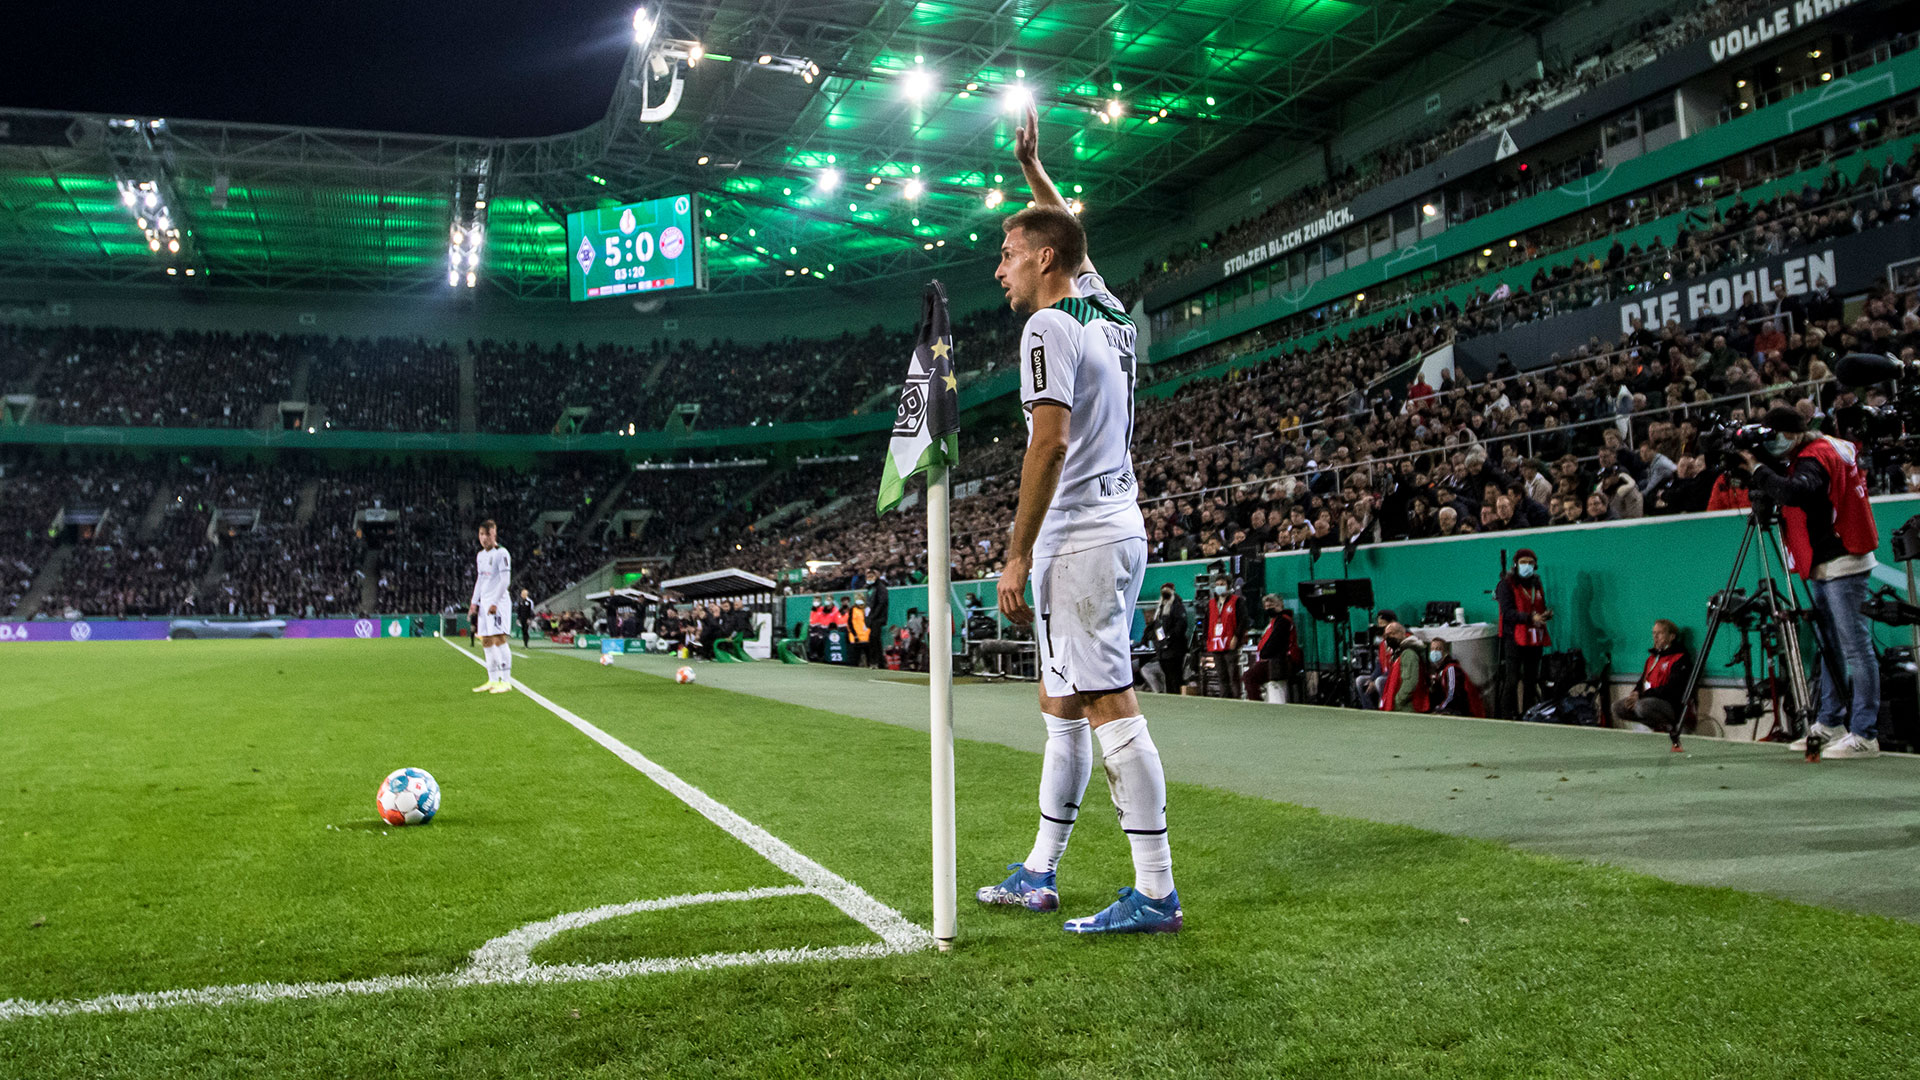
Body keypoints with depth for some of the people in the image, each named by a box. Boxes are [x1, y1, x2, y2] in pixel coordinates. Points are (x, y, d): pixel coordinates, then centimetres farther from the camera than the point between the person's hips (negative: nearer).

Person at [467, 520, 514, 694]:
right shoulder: (481, 555, 17)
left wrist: (495, 602, -16)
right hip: (484, 602, 8)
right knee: (486, 641, 7)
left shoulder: (501, 553, -8)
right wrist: (474, 603, 15)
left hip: (498, 602, -8)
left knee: (498, 639, -14)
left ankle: (506, 681, -14)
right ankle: (493, 680, 12)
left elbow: (505, 580, -13)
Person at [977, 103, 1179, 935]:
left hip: (1078, 539, -10)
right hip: (1118, 527, 10)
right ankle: (1038, 875, 25)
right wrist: (1032, 169, 44)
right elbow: (1072, 240, 35)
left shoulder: (1050, 326, -12)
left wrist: (1016, 556, -18)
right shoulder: (1105, 311, 14)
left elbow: (1050, 441, -21)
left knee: (1109, 707, -9)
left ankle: (1155, 893, -6)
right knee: (1062, 707, 15)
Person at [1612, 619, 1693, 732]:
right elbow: (1642, 681, 24)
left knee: (1642, 705, -36)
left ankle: (1664, 726, -11)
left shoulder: (1680, 659, -6)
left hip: (1671, 705, -8)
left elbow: (1671, 689, -17)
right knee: (1617, 707, -8)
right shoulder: (1652, 657, 21)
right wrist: (1634, 694, -1)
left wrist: (1641, 695, -19)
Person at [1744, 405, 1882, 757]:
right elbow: (1790, 495, 15)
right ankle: (1829, 724, 21)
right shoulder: (1812, 453, 14)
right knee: (1830, 646, 14)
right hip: (1824, 565, 11)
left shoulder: (1816, 457, -17)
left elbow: (1796, 493, -35)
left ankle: (1864, 734, -7)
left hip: (1842, 563, -11)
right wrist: (1761, 471, -2)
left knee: (1855, 647, -8)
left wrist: (1758, 469, -25)